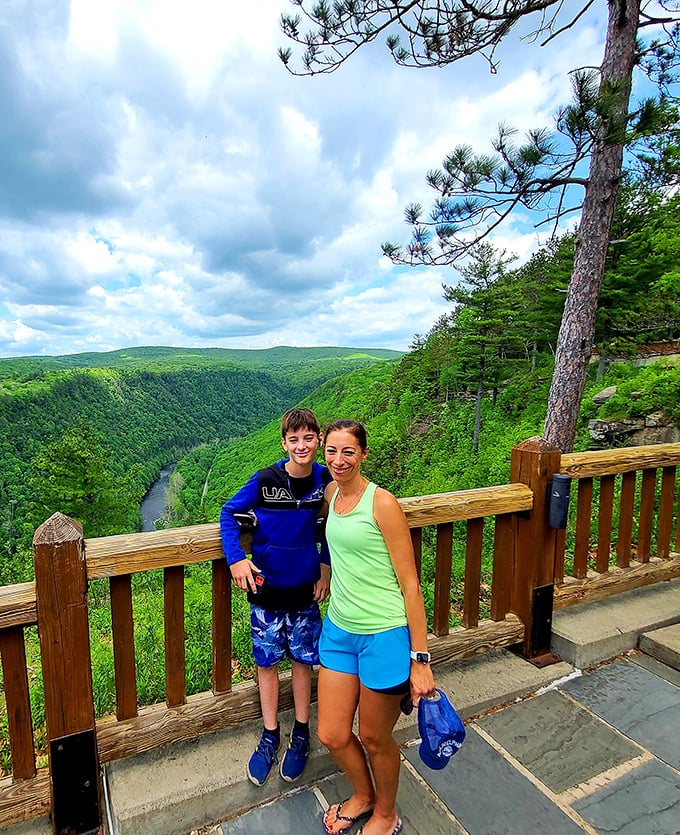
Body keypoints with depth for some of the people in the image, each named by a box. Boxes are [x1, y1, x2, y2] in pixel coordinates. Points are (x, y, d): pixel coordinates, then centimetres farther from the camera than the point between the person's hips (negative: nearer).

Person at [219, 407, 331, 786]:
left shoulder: (325, 479, -9)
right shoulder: (264, 480, -15)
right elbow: (229, 514, -4)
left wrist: (326, 568, 3)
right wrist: (236, 559, -15)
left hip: (305, 587, 1)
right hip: (266, 586, -1)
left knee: (303, 659, 15)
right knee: (267, 661, 13)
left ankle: (301, 735, 36)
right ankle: (270, 737, 35)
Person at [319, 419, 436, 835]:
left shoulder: (383, 503, -18)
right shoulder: (331, 493, 1)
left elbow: (410, 583, -16)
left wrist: (420, 659, -14)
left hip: (385, 636, -6)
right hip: (339, 630, 6)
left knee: (374, 738, 16)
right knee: (332, 736, 16)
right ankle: (362, 796, 49)